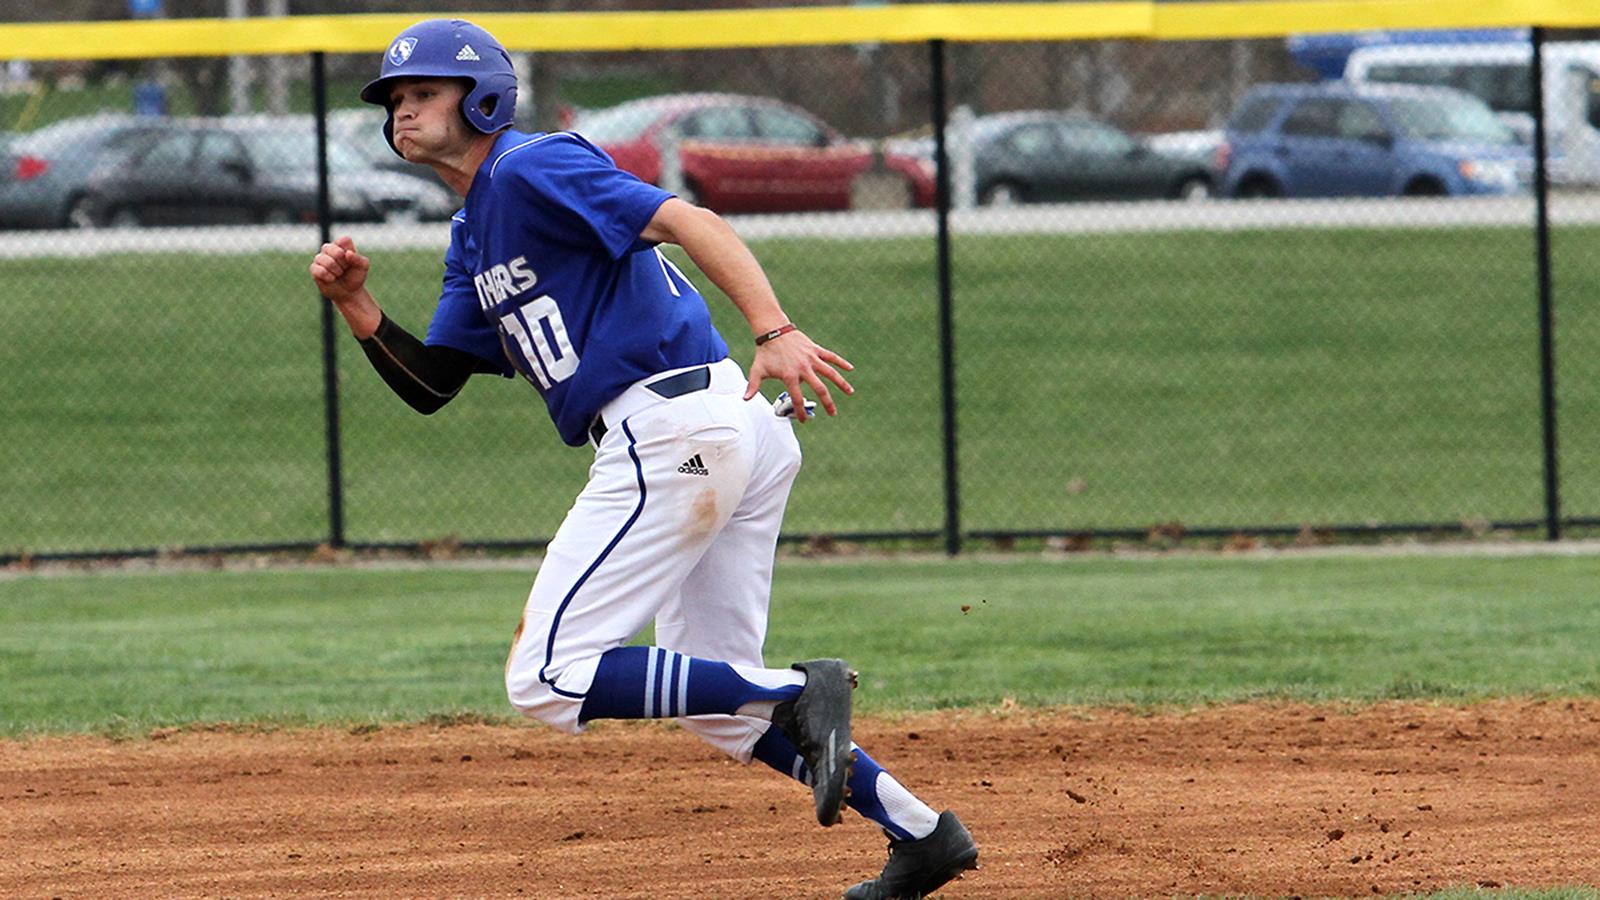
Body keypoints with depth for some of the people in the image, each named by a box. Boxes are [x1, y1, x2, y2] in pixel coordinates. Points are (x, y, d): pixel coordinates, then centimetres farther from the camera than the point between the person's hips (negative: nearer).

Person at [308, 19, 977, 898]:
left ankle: (799, 693, -16)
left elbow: (689, 221, -18)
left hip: (671, 433, -10)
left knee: (548, 679, -9)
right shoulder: (475, 237, 24)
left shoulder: (532, 168, -6)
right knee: (712, 697, 17)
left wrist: (776, 333, -32)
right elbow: (430, 385, 23)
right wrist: (357, 306, 4)